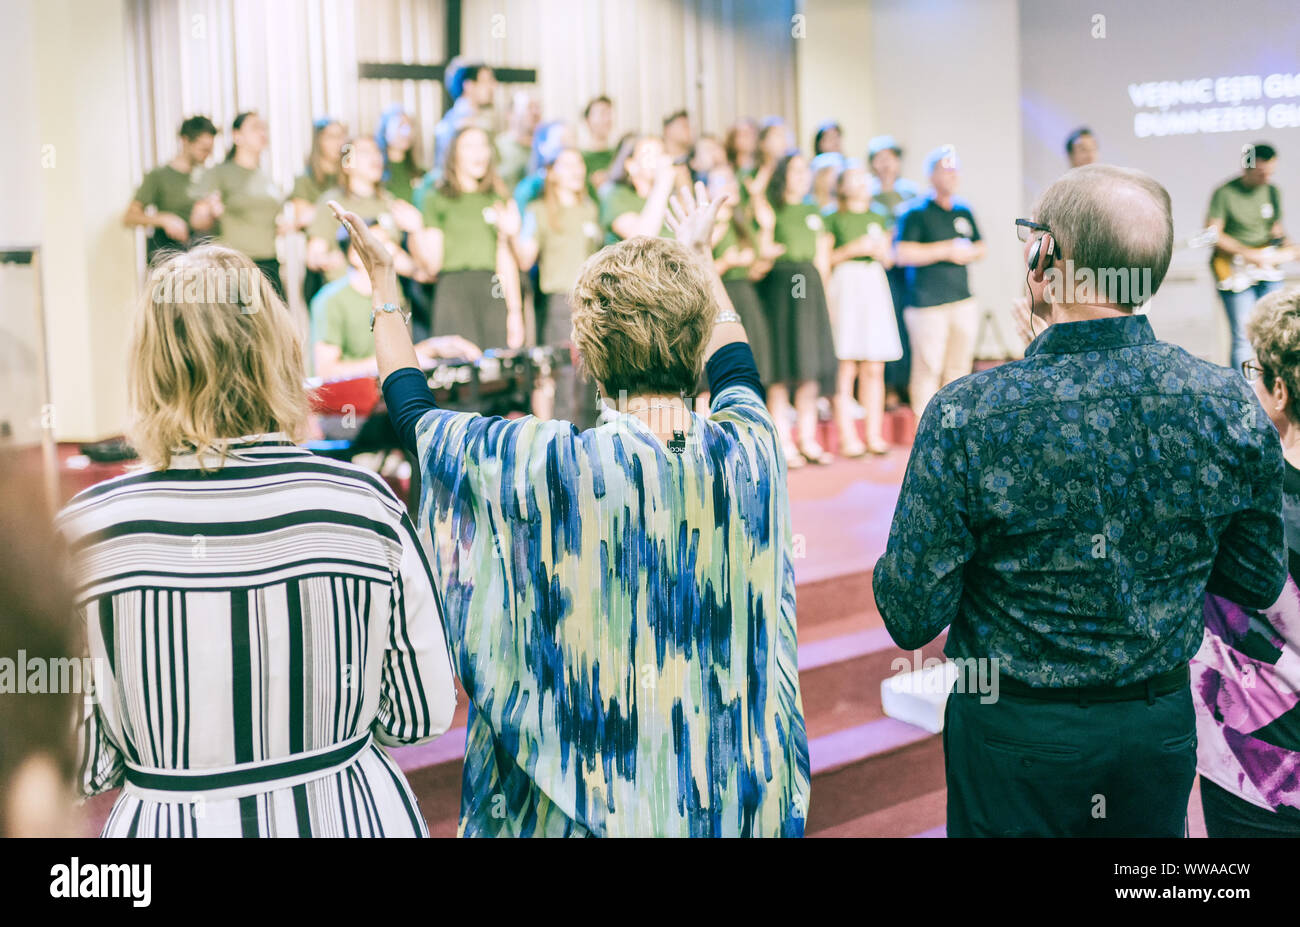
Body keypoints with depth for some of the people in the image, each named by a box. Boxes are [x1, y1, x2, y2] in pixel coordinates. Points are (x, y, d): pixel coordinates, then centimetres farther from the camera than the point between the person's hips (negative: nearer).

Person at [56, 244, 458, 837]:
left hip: (164, 823, 0)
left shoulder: (89, 527, -15)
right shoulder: (365, 505, -13)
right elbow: (424, 715, -4)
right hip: (354, 813, 0)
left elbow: (77, 763, -8)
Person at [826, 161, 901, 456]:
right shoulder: (834, 219, 3)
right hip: (845, 286, -4)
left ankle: (875, 435, 7)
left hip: (874, 287, 5)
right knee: (846, 368, -7)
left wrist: (881, 251, -1)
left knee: (874, 369, 3)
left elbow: (889, 259, 20)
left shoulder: (880, 218, 17)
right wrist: (851, 250, -13)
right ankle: (847, 437, -4)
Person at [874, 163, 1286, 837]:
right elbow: (1258, 584, 0)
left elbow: (911, 619, -19)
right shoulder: (1230, 405, -13)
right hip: (1163, 730, 3)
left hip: (1015, 737, -3)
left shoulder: (967, 415, -24)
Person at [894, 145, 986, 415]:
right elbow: (903, 253, -14)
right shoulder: (916, 212, -4)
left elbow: (981, 248, 24)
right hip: (927, 302, -6)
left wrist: (968, 252, 1)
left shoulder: (964, 211, 16)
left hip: (963, 300, 6)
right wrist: (945, 250, -13)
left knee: (959, 369, 8)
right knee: (928, 369, -7)